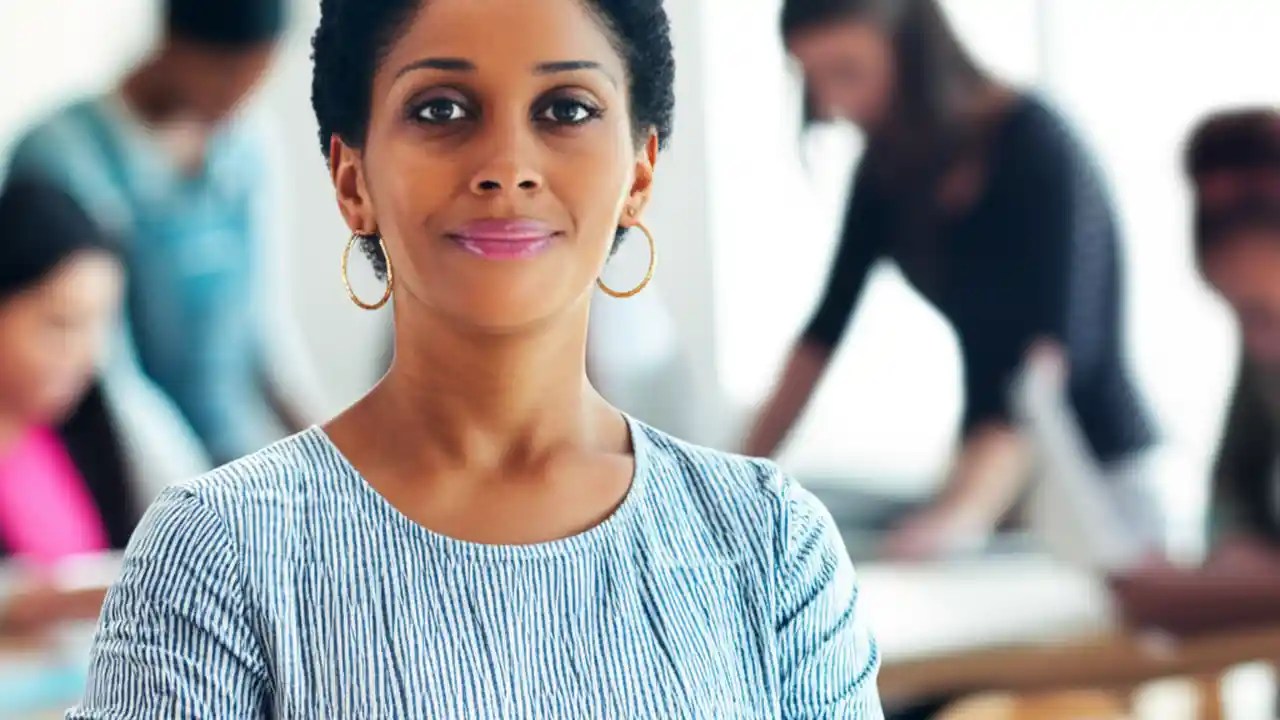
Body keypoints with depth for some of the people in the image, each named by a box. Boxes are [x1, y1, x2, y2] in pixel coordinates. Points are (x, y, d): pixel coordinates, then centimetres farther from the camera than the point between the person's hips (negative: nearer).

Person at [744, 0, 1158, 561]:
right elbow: (828, 324, 4)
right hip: (984, 465, 6)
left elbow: (1054, 349, -29)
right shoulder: (890, 166, -2)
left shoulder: (1035, 148, -20)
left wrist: (964, 513, -42)